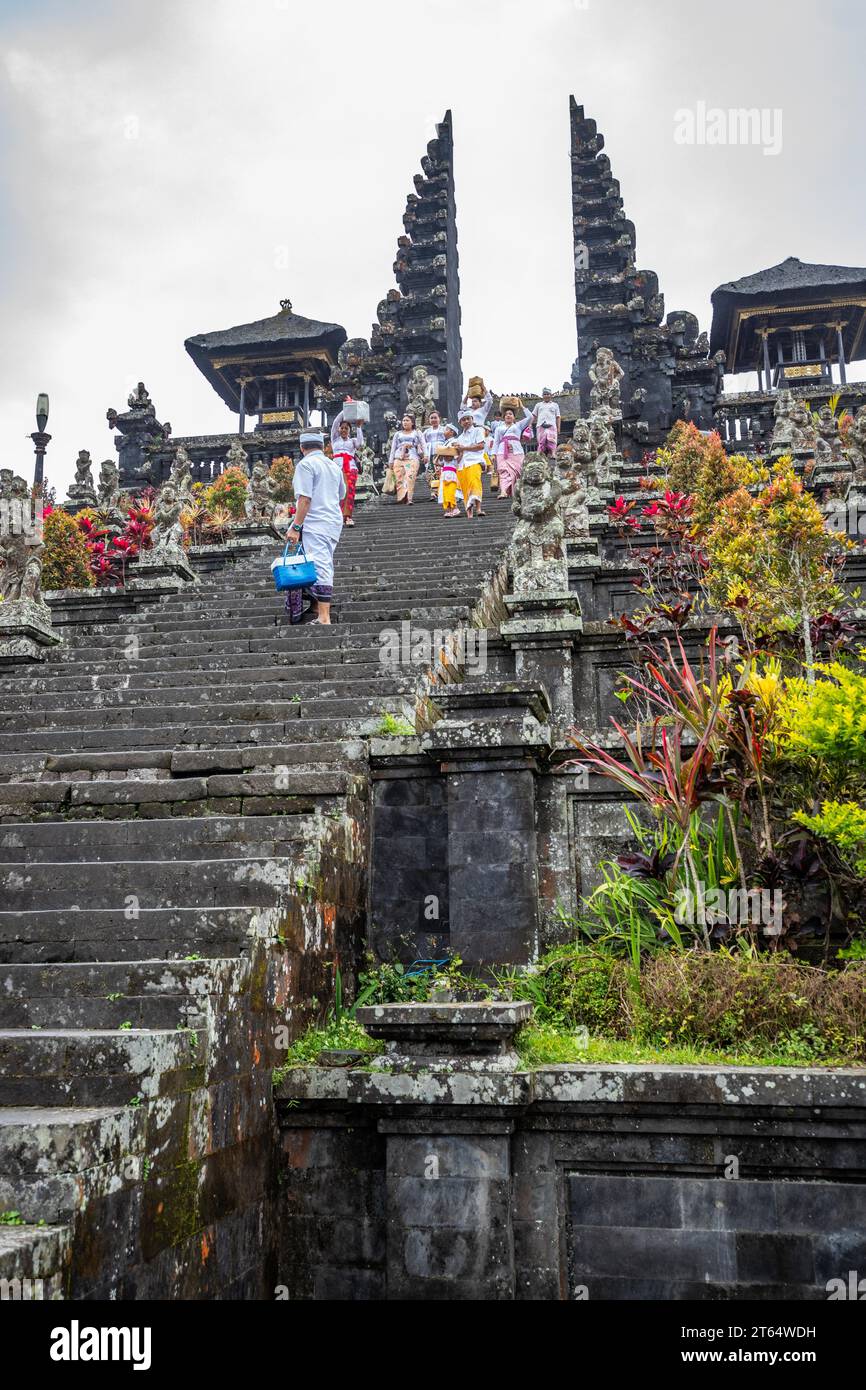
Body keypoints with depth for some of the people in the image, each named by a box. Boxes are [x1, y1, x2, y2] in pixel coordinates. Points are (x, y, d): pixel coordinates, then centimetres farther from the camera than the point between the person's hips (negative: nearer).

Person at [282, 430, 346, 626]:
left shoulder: (306, 465, -6)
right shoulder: (334, 465, 17)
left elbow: (305, 499, -15)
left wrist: (295, 527, -16)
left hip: (315, 523, -8)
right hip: (334, 522, 8)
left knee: (319, 568, -13)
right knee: (325, 567, 12)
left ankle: (324, 618, -18)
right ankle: (316, 608, 18)